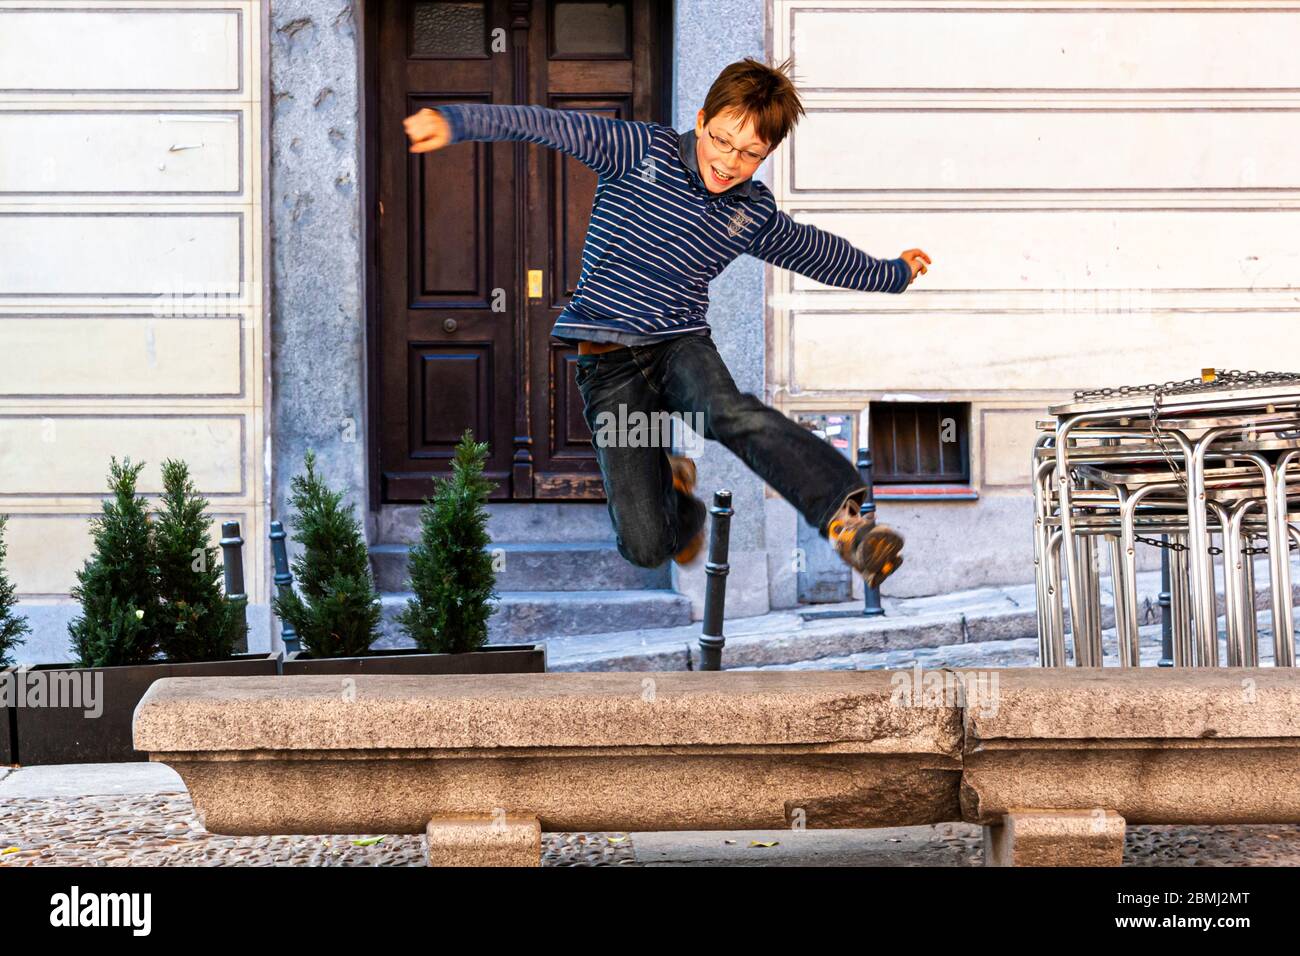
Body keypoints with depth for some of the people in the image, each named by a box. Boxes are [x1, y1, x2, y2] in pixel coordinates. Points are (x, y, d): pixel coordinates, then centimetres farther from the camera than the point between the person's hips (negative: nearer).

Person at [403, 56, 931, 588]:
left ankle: (844, 513, -47)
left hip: (681, 344, 2)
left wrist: (893, 274, 39)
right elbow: (551, 126, -18)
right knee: (645, 545, -13)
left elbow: (817, 252, 28)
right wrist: (455, 122, -30)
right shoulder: (644, 152, -6)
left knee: (728, 411, -38)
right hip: (608, 362, -2)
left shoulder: (755, 215, 8)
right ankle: (676, 494, 25)